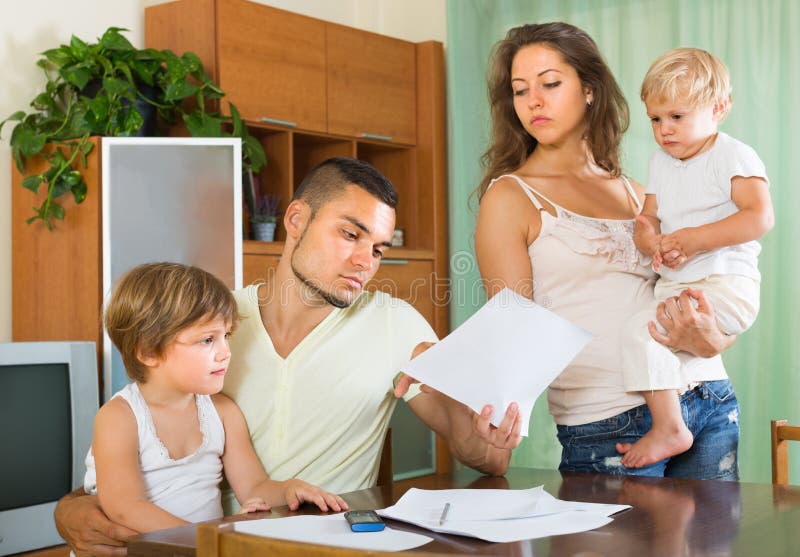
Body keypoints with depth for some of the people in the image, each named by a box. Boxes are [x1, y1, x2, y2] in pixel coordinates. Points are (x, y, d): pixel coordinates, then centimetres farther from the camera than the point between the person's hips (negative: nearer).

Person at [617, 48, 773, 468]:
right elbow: (646, 221, 13)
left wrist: (693, 239, -23)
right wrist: (651, 240, -13)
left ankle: (668, 429, -17)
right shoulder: (660, 164, 15)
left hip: (727, 287, -9)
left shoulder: (733, 156, -7)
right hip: (673, 286, 9)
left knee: (643, 329, -25)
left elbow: (760, 218, -19)